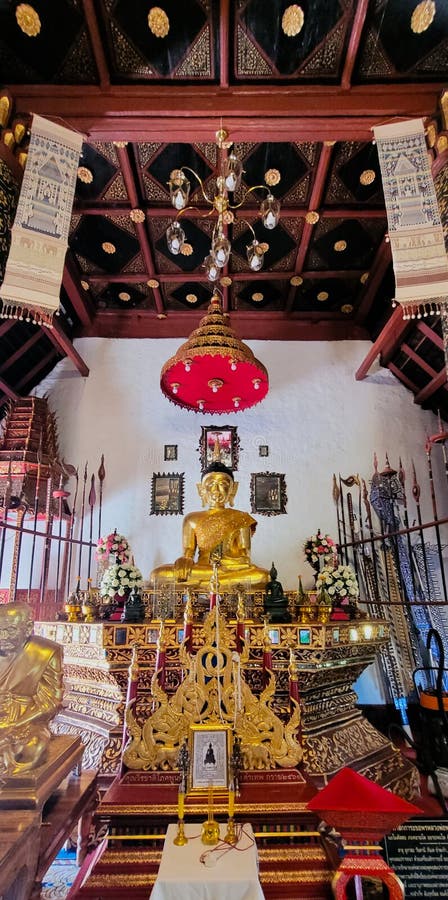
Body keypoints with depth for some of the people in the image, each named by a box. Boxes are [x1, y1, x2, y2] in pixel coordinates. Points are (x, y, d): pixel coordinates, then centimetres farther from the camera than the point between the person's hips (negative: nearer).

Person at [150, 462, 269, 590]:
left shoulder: (240, 518, 11)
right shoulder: (193, 519, 15)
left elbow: (245, 554, 5)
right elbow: (188, 552, 8)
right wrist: (184, 561, -16)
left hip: (232, 570, 0)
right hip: (201, 569, 1)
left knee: (263, 576, -35)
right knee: (157, 575, -24)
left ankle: (196, 584, -30)